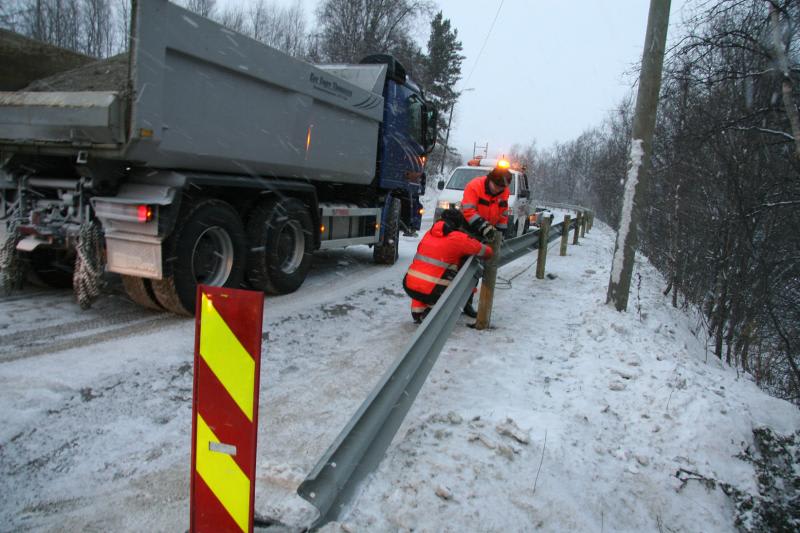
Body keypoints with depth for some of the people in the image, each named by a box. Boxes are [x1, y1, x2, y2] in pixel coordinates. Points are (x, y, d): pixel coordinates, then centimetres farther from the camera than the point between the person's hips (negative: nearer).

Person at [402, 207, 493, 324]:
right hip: (430, 292, -6)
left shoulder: (429, 233, 12)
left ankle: (418, 313, 26)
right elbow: (486, 252, 6)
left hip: (408, 286, 6)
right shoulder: (459, 239, -4)